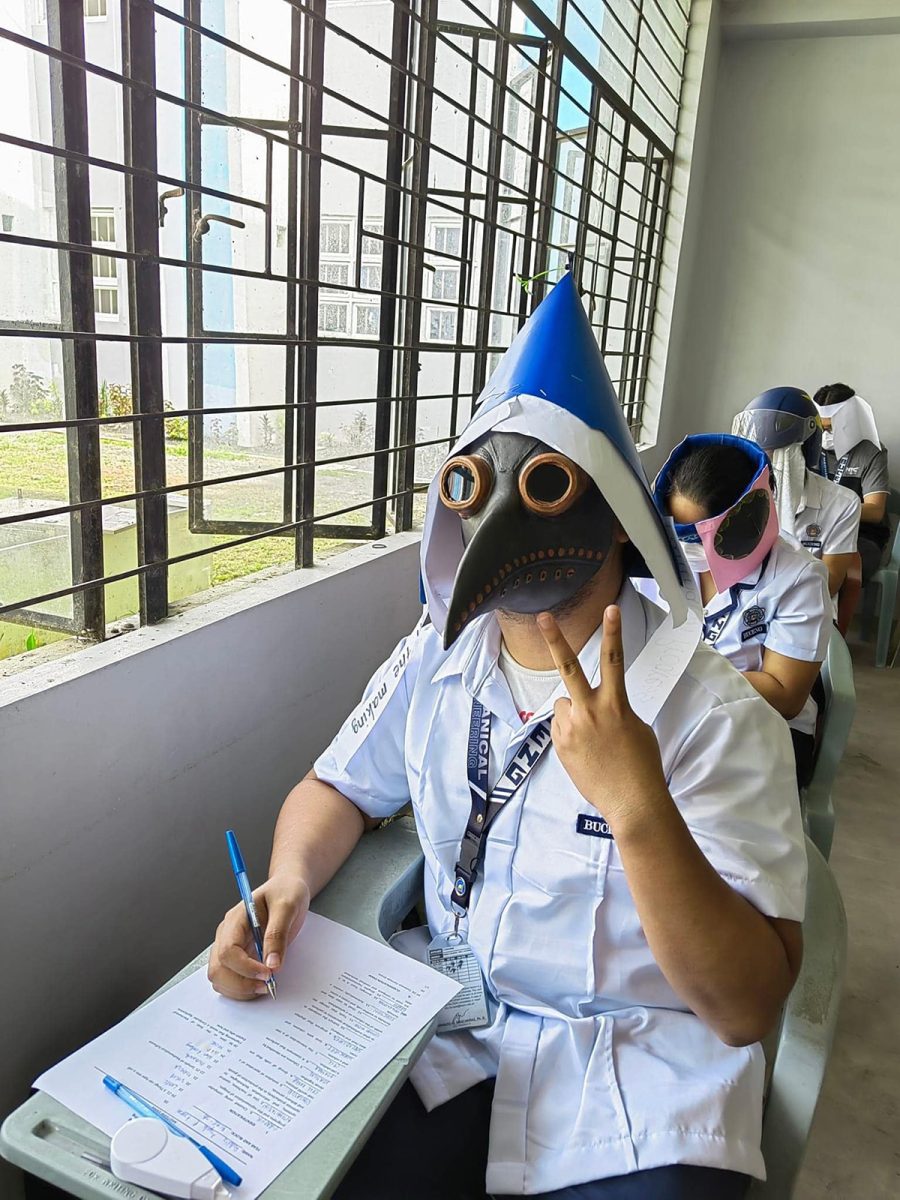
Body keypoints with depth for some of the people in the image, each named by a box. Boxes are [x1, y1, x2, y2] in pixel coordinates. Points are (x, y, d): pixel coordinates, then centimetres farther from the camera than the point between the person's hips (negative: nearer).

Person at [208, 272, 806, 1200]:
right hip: (447, 1022, 3)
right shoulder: (434, 660, -3)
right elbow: (341, 788, 10)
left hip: (634, 1080, -2)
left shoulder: (716, 718, -19)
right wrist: (289, 882, -12)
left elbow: (747, 1009, -19)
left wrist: (639, 809, -34)